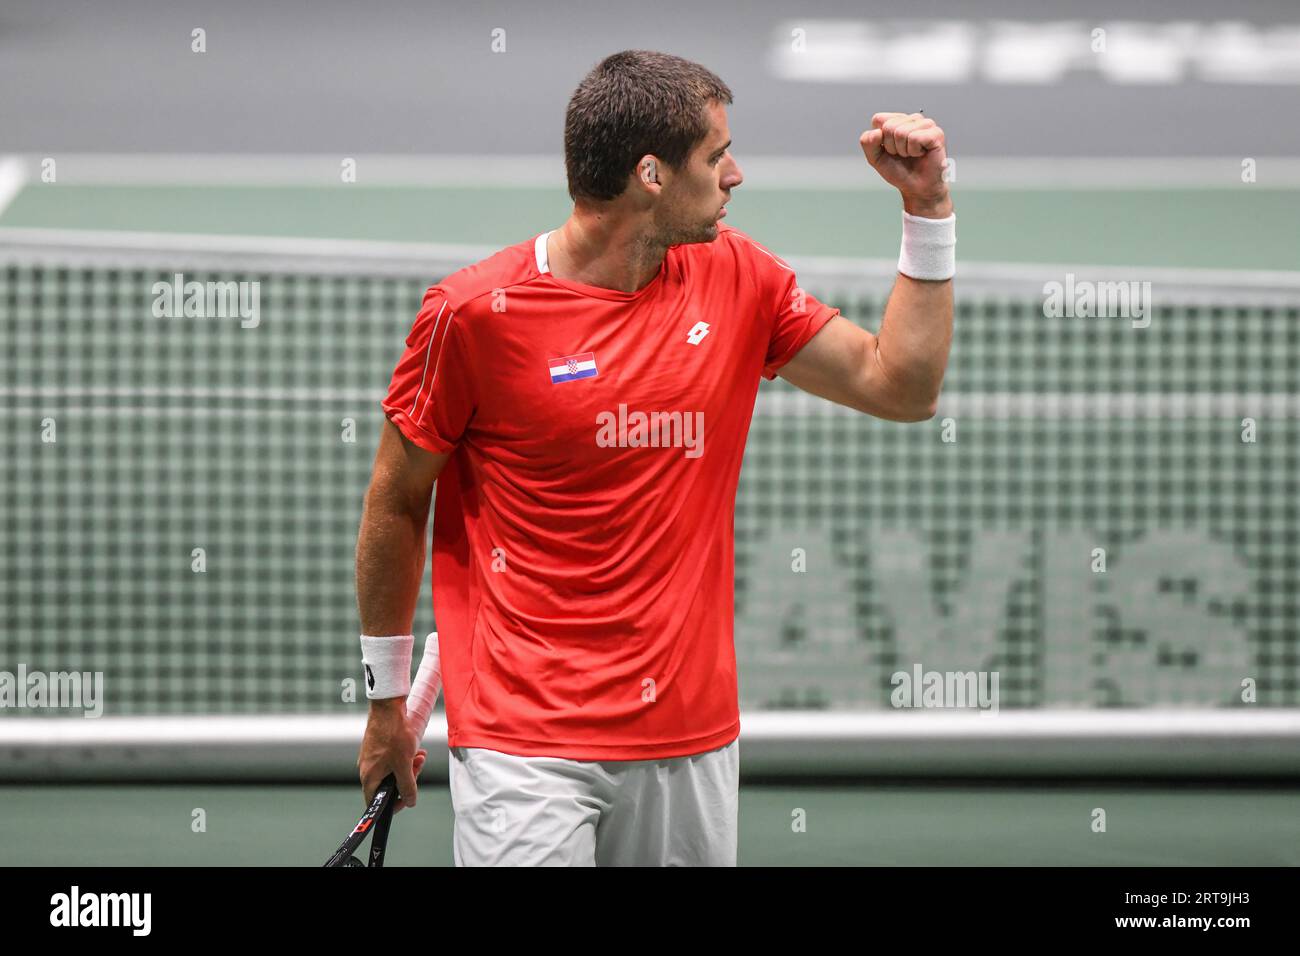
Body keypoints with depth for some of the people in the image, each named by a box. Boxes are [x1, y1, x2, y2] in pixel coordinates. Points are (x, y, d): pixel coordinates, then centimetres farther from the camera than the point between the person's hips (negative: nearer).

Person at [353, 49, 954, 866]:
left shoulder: (735, 276, 6)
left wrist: (928, 208, 2)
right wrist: (387, 703, 8)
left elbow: (901, 387, 10)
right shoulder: (475, 312, -8)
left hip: (694, 739, 4)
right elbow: (396, 506, 2)